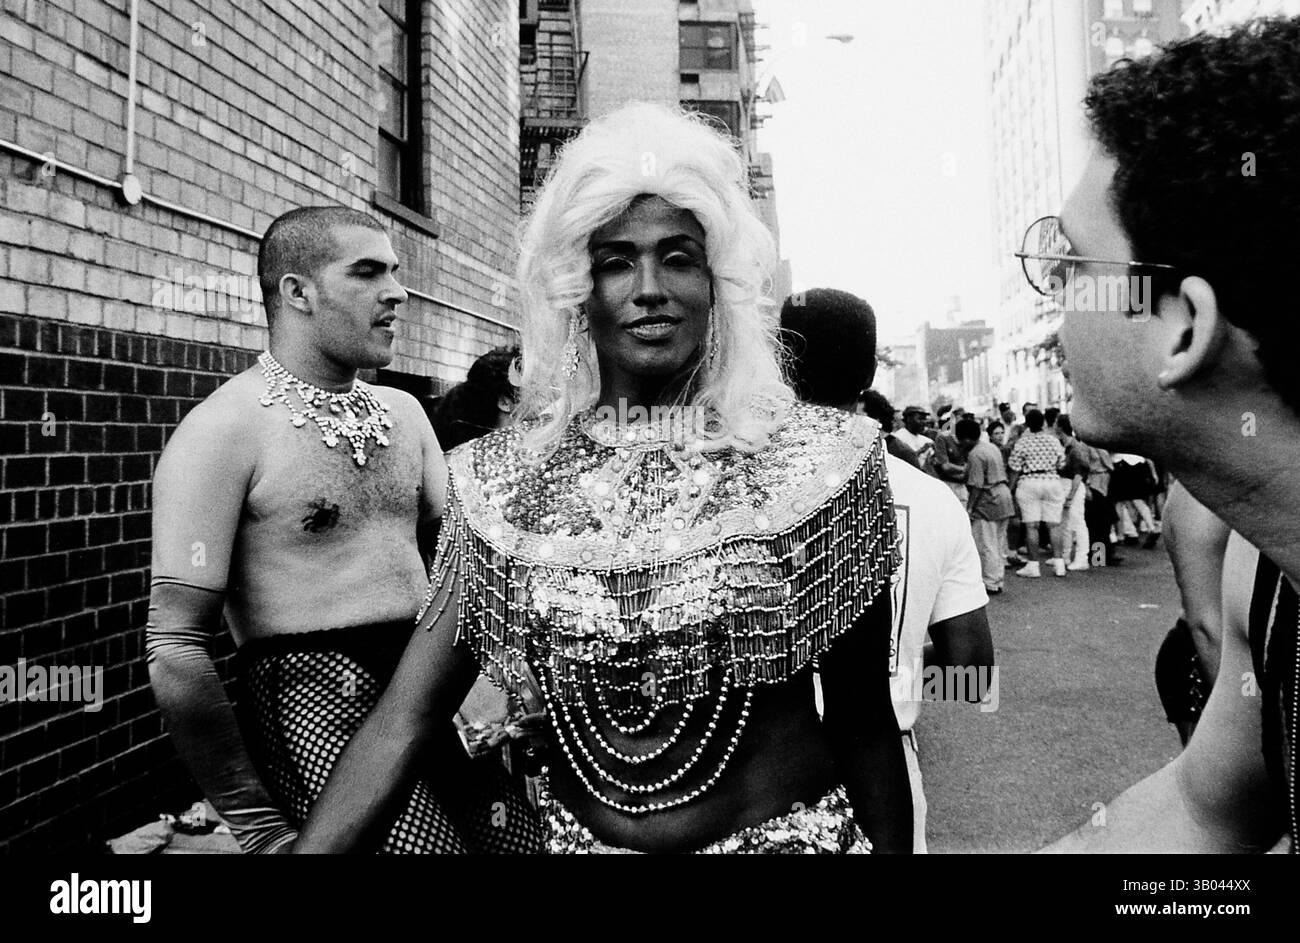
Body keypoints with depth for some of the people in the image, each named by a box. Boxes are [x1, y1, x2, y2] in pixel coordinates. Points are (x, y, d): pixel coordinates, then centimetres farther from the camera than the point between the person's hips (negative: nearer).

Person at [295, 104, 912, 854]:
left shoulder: (819, 463, -12)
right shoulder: (502, 483, -8)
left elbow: (864, 725, -5)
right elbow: (404, 721, -11)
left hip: (791, 832, -1)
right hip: (574, 836, 2)